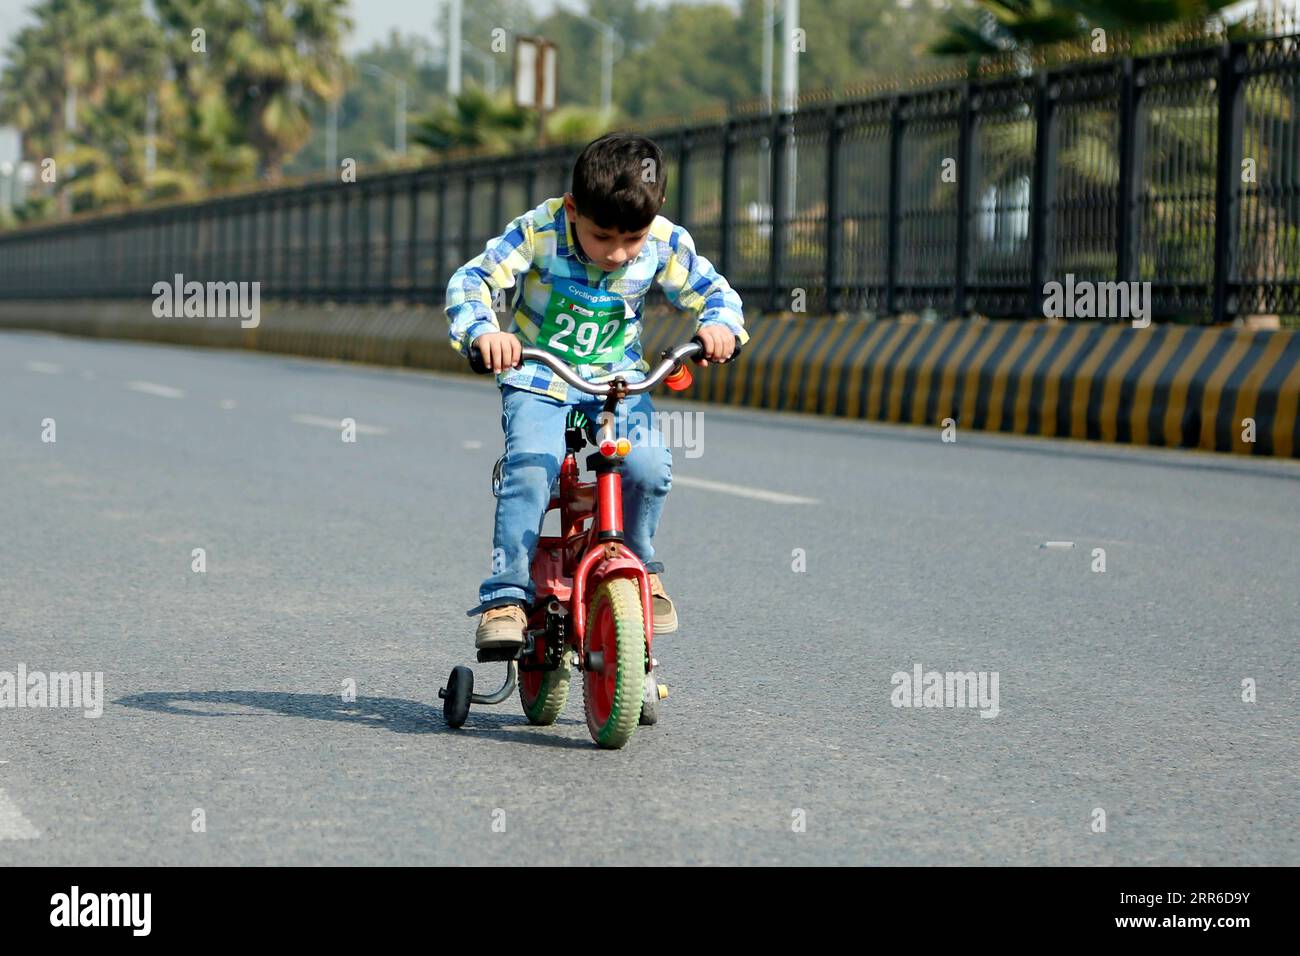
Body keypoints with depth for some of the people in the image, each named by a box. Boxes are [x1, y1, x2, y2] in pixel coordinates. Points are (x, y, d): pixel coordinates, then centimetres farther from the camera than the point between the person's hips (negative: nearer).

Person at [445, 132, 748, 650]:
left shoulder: (666, 243, -11)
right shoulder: (538, 231, -18)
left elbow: (715, 291, 2)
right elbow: (471, 282, -21)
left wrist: (720, 325, -21)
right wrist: (482, 331, -42)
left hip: (617, 379, 2)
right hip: (537, 379, -2)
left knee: (649, 466, -24)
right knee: (530, 467, -29)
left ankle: (637, 565, 5)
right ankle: (506, 598, -20)